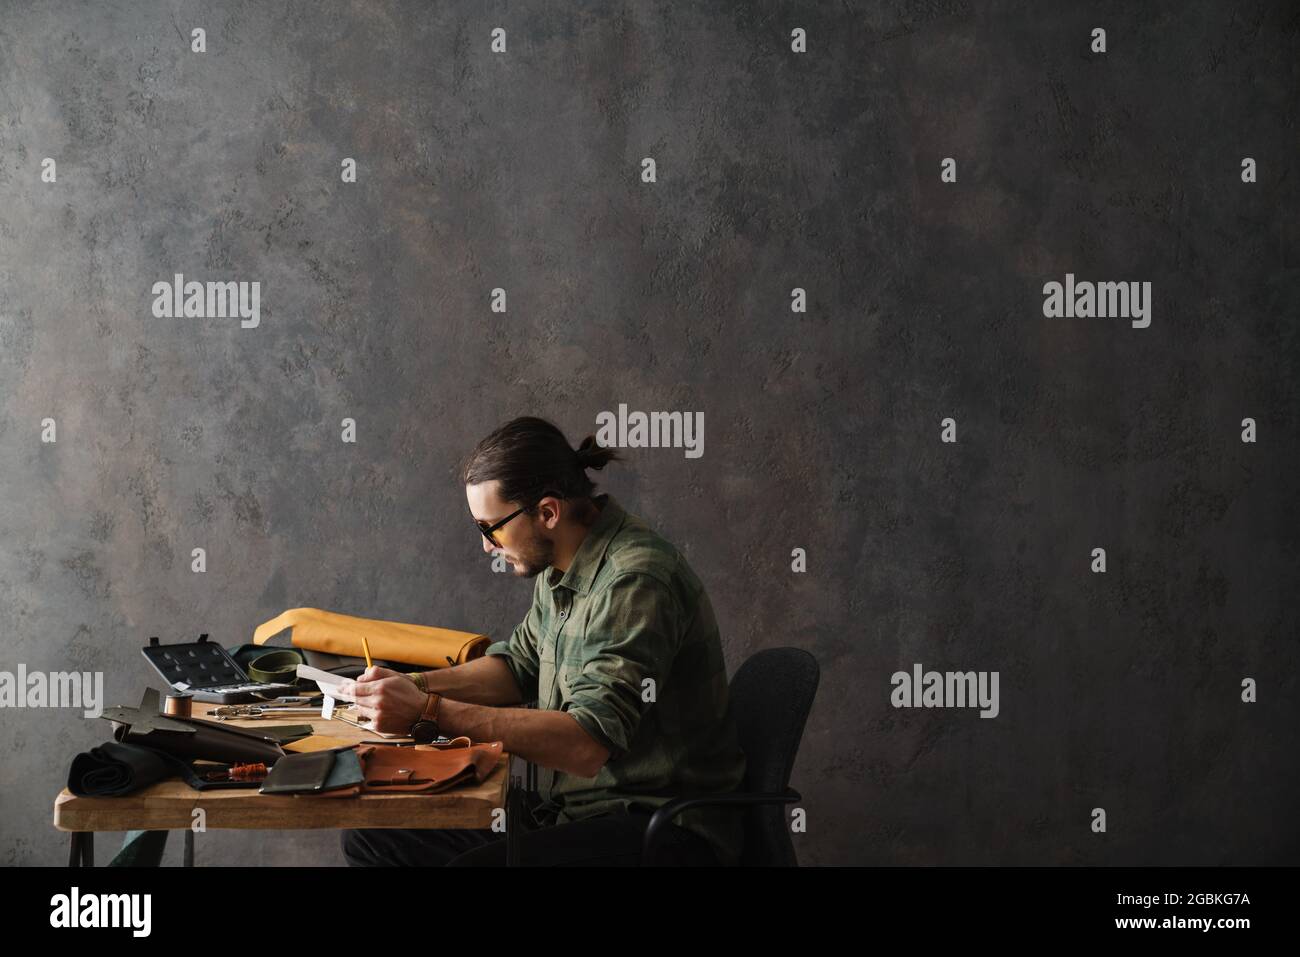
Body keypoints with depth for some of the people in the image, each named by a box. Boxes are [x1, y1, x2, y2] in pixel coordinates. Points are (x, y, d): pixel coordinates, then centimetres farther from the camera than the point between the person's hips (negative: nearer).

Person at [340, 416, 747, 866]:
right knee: (371, 835, 2)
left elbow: (586, 744, -30)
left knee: (476, 862, -33)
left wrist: (429, 711, -28)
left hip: (662, 827, -9)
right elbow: (519, 664, 20)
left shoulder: (635, 582, -23)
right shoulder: (560, 567, 6)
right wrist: (415, 685, 2)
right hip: (572, 811, 9)